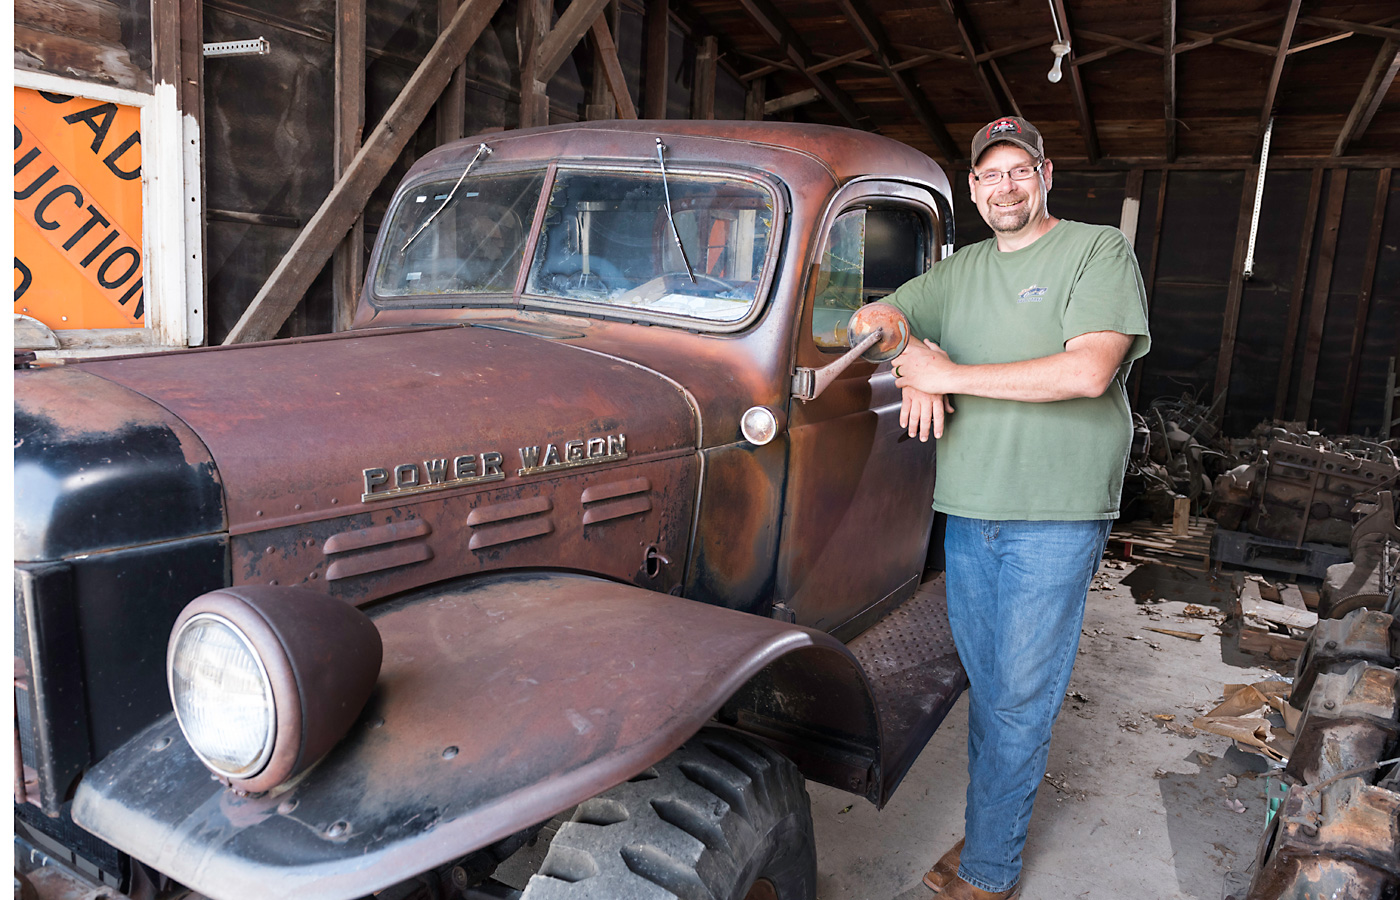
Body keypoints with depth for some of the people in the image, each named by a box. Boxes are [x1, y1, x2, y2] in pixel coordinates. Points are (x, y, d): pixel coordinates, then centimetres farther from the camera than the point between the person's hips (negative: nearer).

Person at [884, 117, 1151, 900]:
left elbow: (1087, 371, -17)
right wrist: (915, 371, -3)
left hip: (1055, 516, -5)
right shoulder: (961, 270, 15)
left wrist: (950, 376, -15)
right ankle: (994, 824, 28)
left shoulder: (1101, 251, -3)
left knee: (1020, 696, 0)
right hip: (967, 509, 5)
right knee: (985, 682, 12)